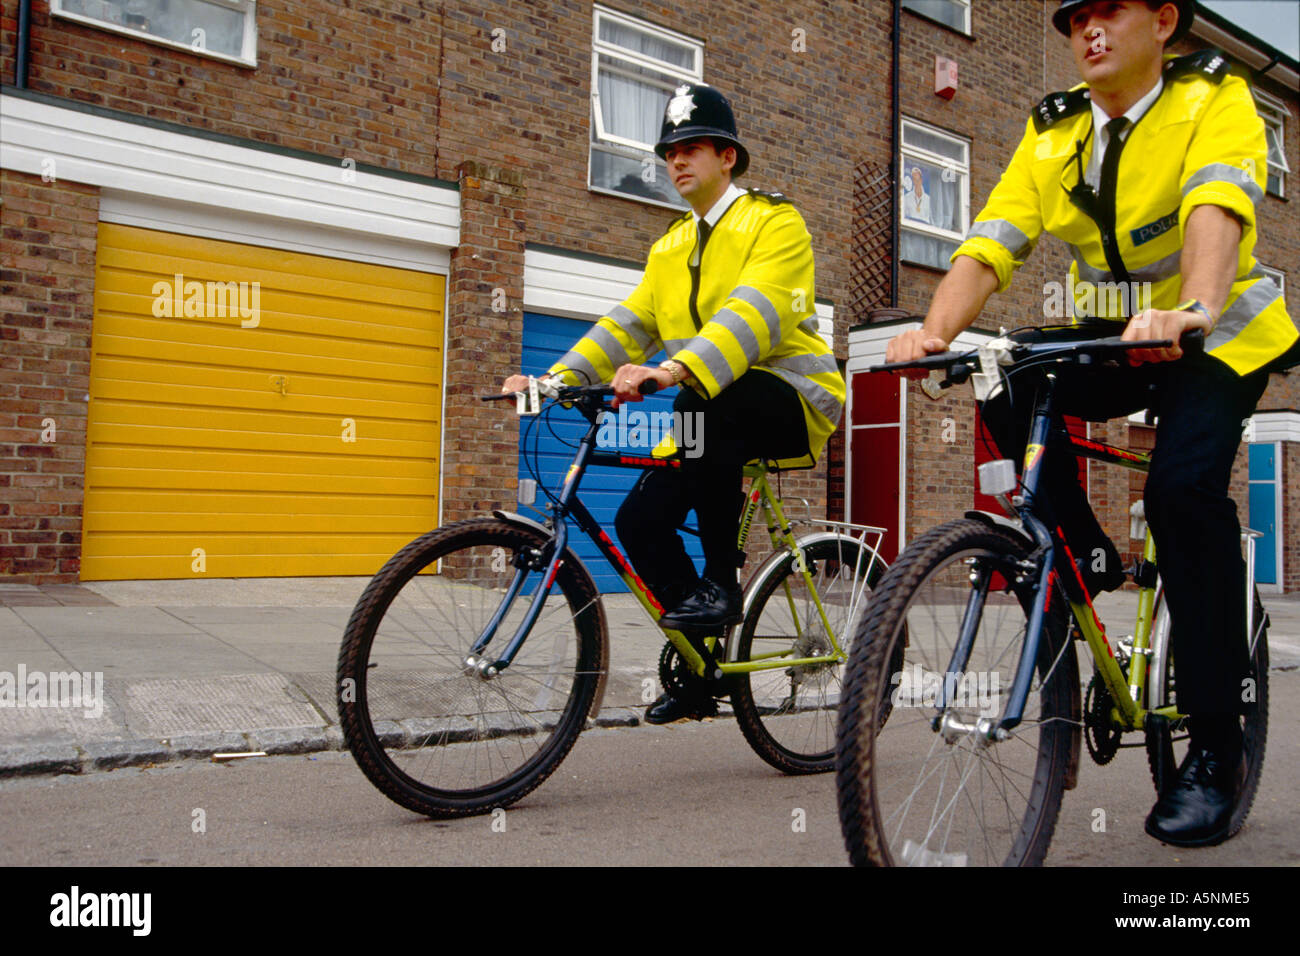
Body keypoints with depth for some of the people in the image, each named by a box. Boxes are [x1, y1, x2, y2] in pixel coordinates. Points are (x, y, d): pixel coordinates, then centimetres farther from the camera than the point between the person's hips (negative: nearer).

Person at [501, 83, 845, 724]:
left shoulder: (775, 221, -6)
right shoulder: (670, 247, 18)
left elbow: (754, 311, -25)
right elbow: (627, 324, 8)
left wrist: (675, 370, -42)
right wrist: (557, 378, -9)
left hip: (788, 401, -7)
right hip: (715, 415, 7)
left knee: (707, 409, -38)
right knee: (640, 520, -8)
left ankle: (721, 581, -23)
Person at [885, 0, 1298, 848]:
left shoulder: (1216, 101, -10)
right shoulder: (1054, 133, 1)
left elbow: (1217, 206, -31)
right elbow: (991, 244, -13)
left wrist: (1193, 311, -51)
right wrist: (934, 331, -31)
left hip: (1219, 341, -4)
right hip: (1112, 341, 4)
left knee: (1185, 486, -28)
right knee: (1007, 384, -25)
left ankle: (1215, 751, -15)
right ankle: (1086, 552, -2)